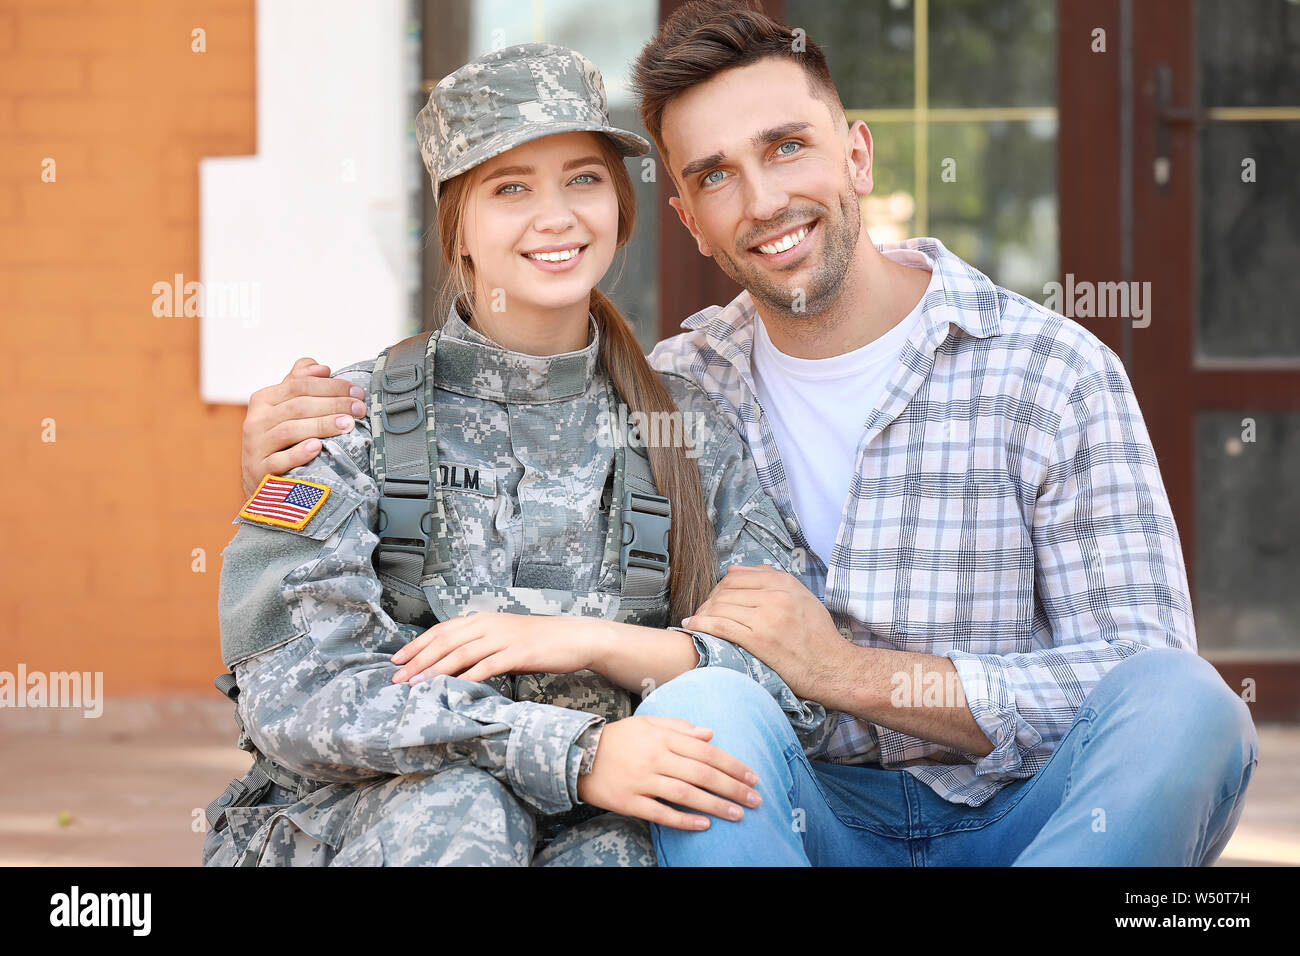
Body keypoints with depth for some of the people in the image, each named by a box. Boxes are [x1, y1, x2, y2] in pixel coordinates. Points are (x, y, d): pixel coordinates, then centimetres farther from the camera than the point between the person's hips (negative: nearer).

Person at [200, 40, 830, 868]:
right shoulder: (352, 420, 1)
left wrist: (590, 640, -14)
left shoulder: (690, 433, 9)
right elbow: (295, 691, -12)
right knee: (459, 805, -34)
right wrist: (575, 752, -24)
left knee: (612, 848, -34)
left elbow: (803, 683, 3)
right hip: (344, 824, 0)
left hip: (594, 825, 1)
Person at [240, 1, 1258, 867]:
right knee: (700, 706, -32)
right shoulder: (679, 387, 5)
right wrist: (304, 471, -5)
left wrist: (845, 668, -19)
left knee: (1187, 706, -33)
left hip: (1029, 819, -1)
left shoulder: (1054, 371, -4)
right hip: (826, 820, 2)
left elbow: (1147, 687, -11)